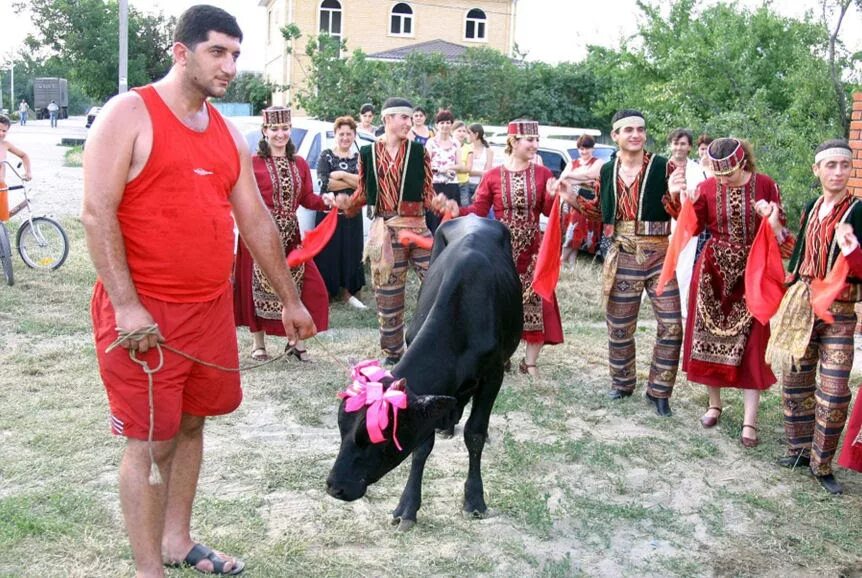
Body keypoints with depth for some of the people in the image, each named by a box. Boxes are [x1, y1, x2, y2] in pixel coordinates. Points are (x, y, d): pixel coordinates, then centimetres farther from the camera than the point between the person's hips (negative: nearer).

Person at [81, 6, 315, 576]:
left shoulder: (228, 135, 12)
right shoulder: (129, 114, -7)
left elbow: (257, 221, 16)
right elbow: (98, 214, -14)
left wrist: (291, 299, 17)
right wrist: (126, 305, -21)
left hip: (212, 306, 7)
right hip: (143, 312, -7)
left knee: (191, 423, 16)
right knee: (151, 441, -1)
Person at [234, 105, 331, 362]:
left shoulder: (299, 164, 11)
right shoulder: (253, 163, -5)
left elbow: (307, 198, 8)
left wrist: (326, 201, -10)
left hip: (290, 234, 5)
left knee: (303, 285, 1)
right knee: (259, 286, 3)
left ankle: (295, 341, 16)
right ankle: (258, 343, 18)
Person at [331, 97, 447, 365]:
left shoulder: (418, 151, 4)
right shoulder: (368, 153, 6)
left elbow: (427, 194, 3)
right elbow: (364, 193, 12)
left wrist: (445, 207, -16)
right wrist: (345, 202, -7)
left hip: (417, 227, 0)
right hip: (384, 231, 0)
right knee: (388, 295, 6)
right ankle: (393, 353, 21)